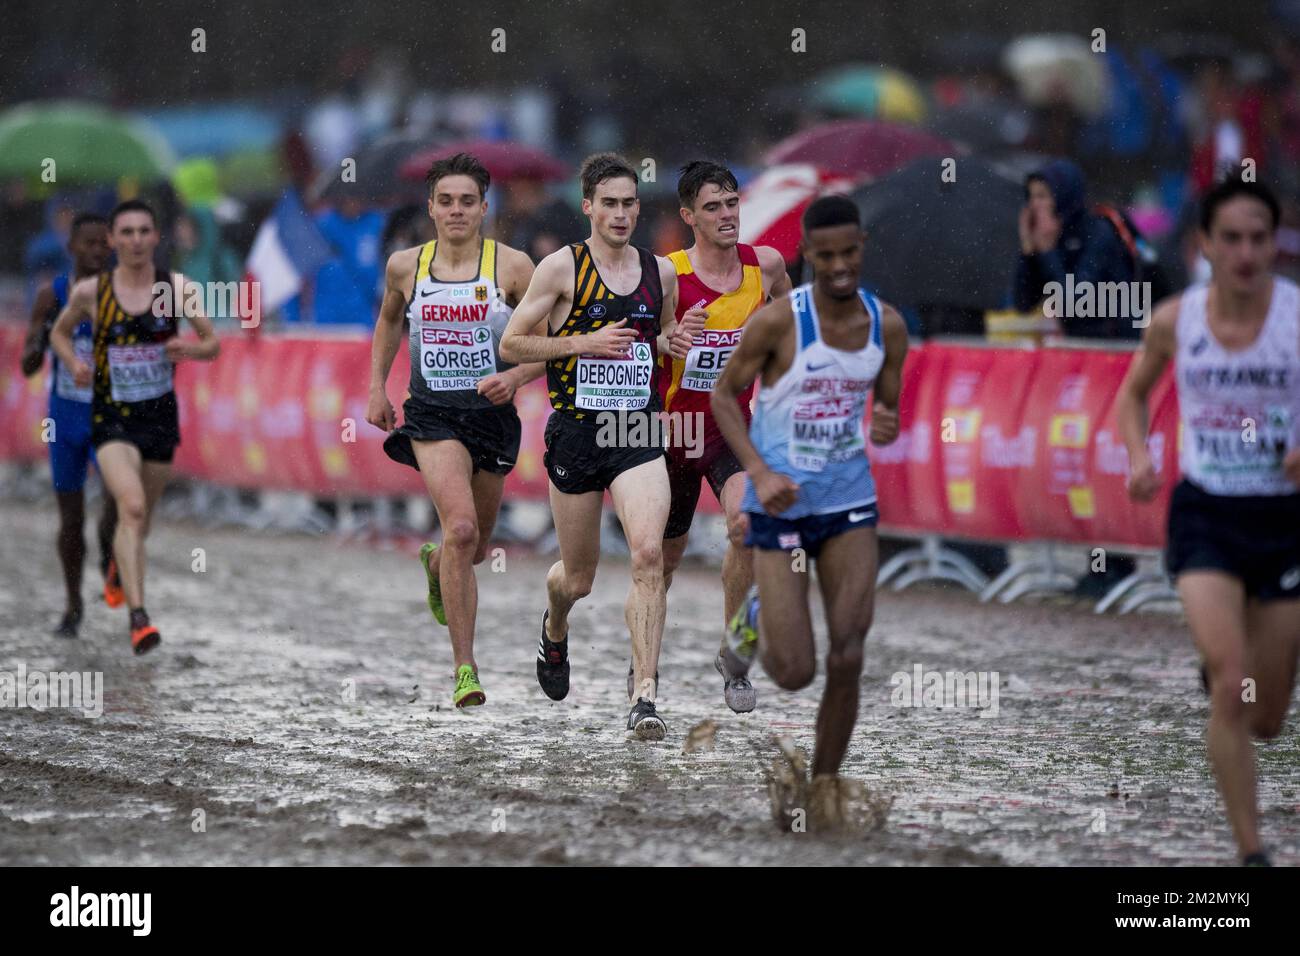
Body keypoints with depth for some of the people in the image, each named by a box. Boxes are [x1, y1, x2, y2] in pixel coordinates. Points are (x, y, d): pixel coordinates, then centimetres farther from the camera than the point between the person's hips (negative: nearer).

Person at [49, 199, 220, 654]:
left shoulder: (179, 289, -2)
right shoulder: (90, 292, -4)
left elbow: (213, 344, 6)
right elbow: (59, 333, 13)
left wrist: (191, 348, -17)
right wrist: (74, 363, -7)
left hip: (160, 415, 3)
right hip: (111, 416, -3)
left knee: (142, 514, 17)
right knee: (132, 507, -23)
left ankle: (120, 561, 54)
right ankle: (138, 617, -29)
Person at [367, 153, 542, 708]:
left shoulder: (513, 266, -6)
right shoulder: (405, 266, 1)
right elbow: (389, 319, 22)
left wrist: (516, 377, -19)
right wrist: (376, 387, 17)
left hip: (493, 416, 1)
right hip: (432, 415, -1)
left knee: (474, 549, 16)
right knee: (461, 529, -23)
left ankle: (435, 565, 56)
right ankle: (465, 668, -19)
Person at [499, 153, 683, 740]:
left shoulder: (661, 272, 8)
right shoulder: (562, 267, -4)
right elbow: (512, 344, -3)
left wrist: (677, 340, 1)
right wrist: (583, 342, -14)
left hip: (638, 433, 2)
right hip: (576, 431, -2)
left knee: (648, 553, -21)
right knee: (578, 578, 10)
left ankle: (644, 696, -20)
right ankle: (555, 630, 49)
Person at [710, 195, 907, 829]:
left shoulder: (887, 325, -2)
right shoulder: (778, 321, -15)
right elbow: (725, 395, -4)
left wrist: (888, 427, -14)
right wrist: (760, 473, -17)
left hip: (851, 503, 3)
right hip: (782, 508, -3)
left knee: (848, 662, -5)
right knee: (794, 673, -3)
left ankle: (826, 781, 15)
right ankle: (755, 618, 32)